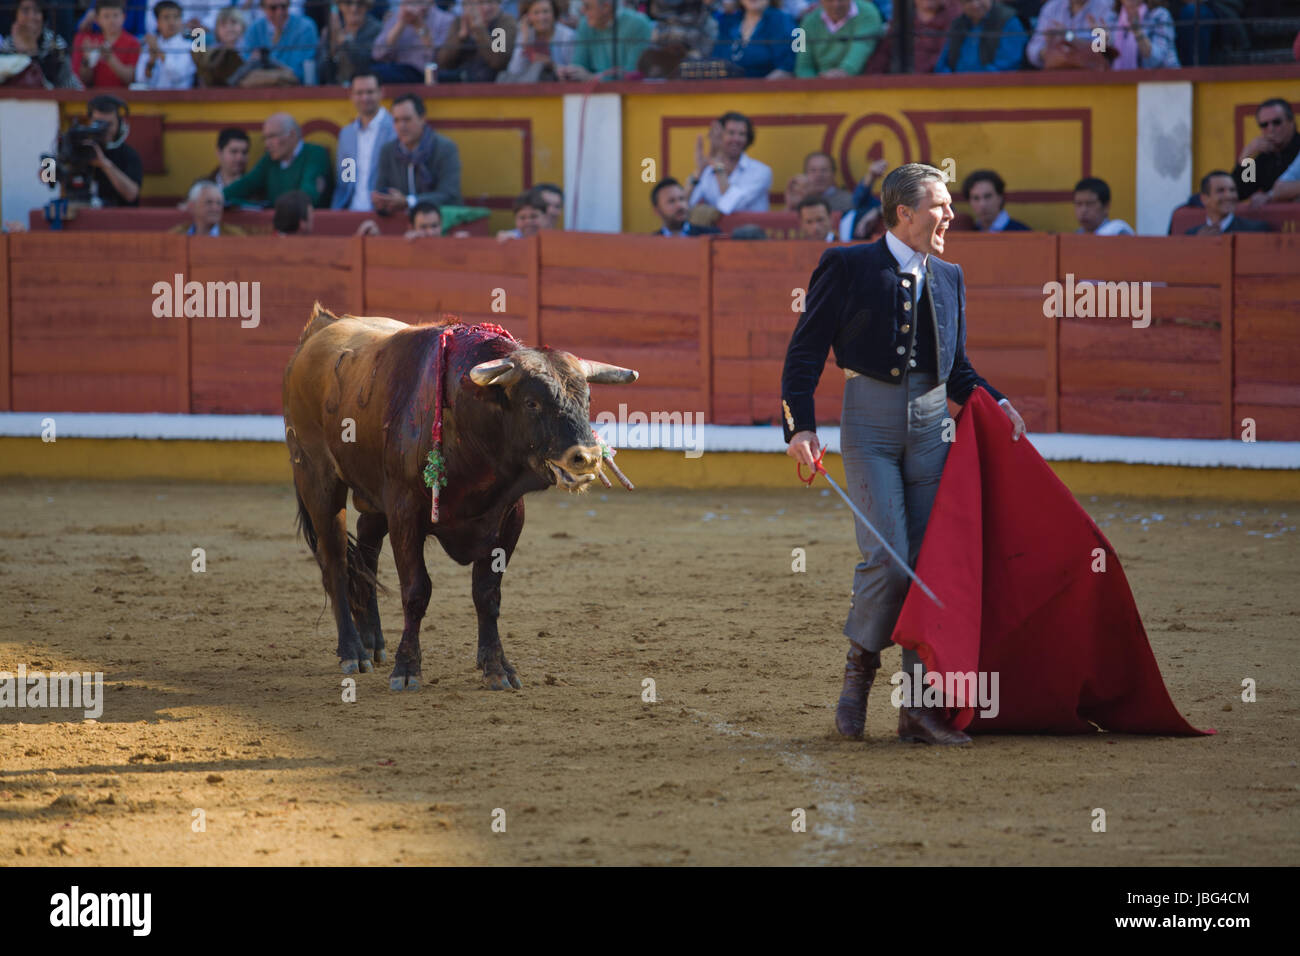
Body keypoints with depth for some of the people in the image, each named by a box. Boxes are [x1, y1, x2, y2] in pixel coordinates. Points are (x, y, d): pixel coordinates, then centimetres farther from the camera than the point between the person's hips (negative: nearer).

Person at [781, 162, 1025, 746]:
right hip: (869, 423, -5)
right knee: (886, 558, -15)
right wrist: (800, 427, -12)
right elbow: (805, 350, -2)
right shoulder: (846, 267, 0)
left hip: (929, 421, 5)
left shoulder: (948, 279, 15)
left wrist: (997, 405, 6)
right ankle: (859, 672, 10)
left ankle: (920, 708, 3)